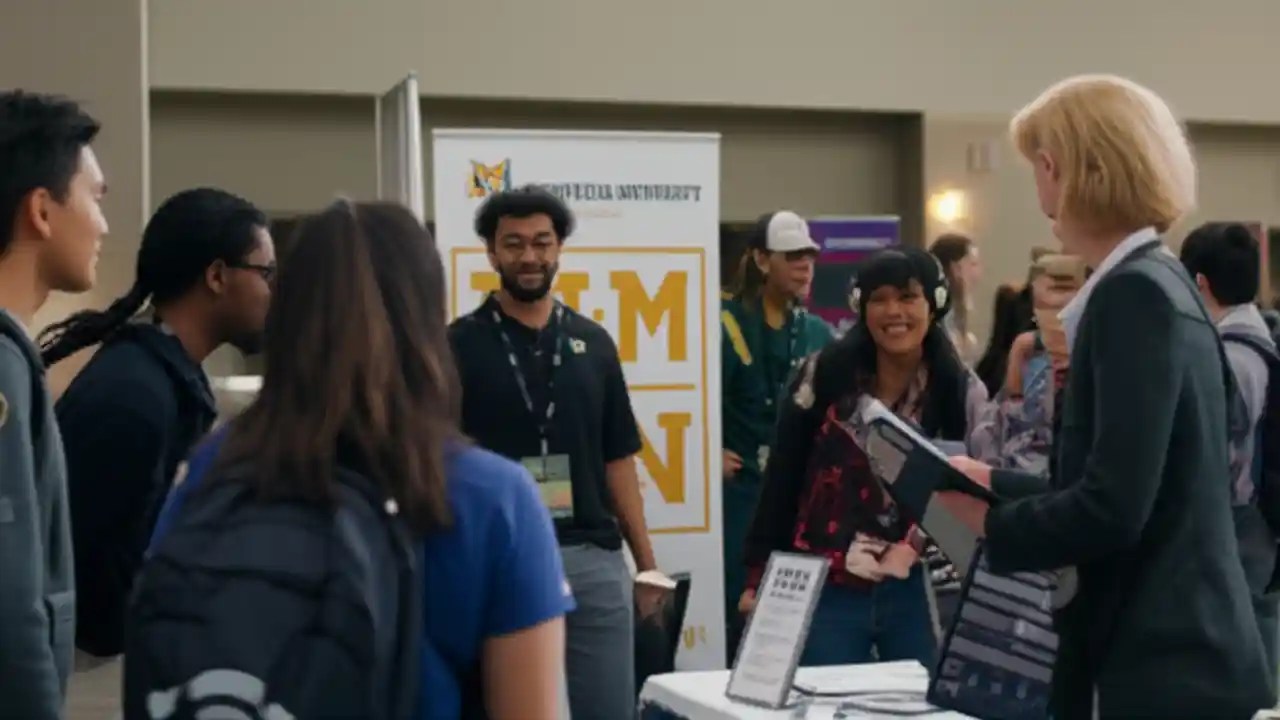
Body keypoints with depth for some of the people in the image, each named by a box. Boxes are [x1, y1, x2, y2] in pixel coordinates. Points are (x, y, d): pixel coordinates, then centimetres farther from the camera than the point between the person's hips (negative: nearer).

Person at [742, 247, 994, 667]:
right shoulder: (824, 375, -2)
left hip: (918, 594, 1)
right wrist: (759, 578, 2)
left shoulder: (962, 391, 0)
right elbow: (782, 479, 2)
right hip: (826, 590, 0)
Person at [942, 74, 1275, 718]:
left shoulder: (1134, 293, -17)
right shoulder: (1155, 282, 13)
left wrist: (991, 525, -8)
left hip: (1164, 666, -9)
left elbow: (1111, 507, -23)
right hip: (1171, 650, 9)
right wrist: (995, 483, 23)